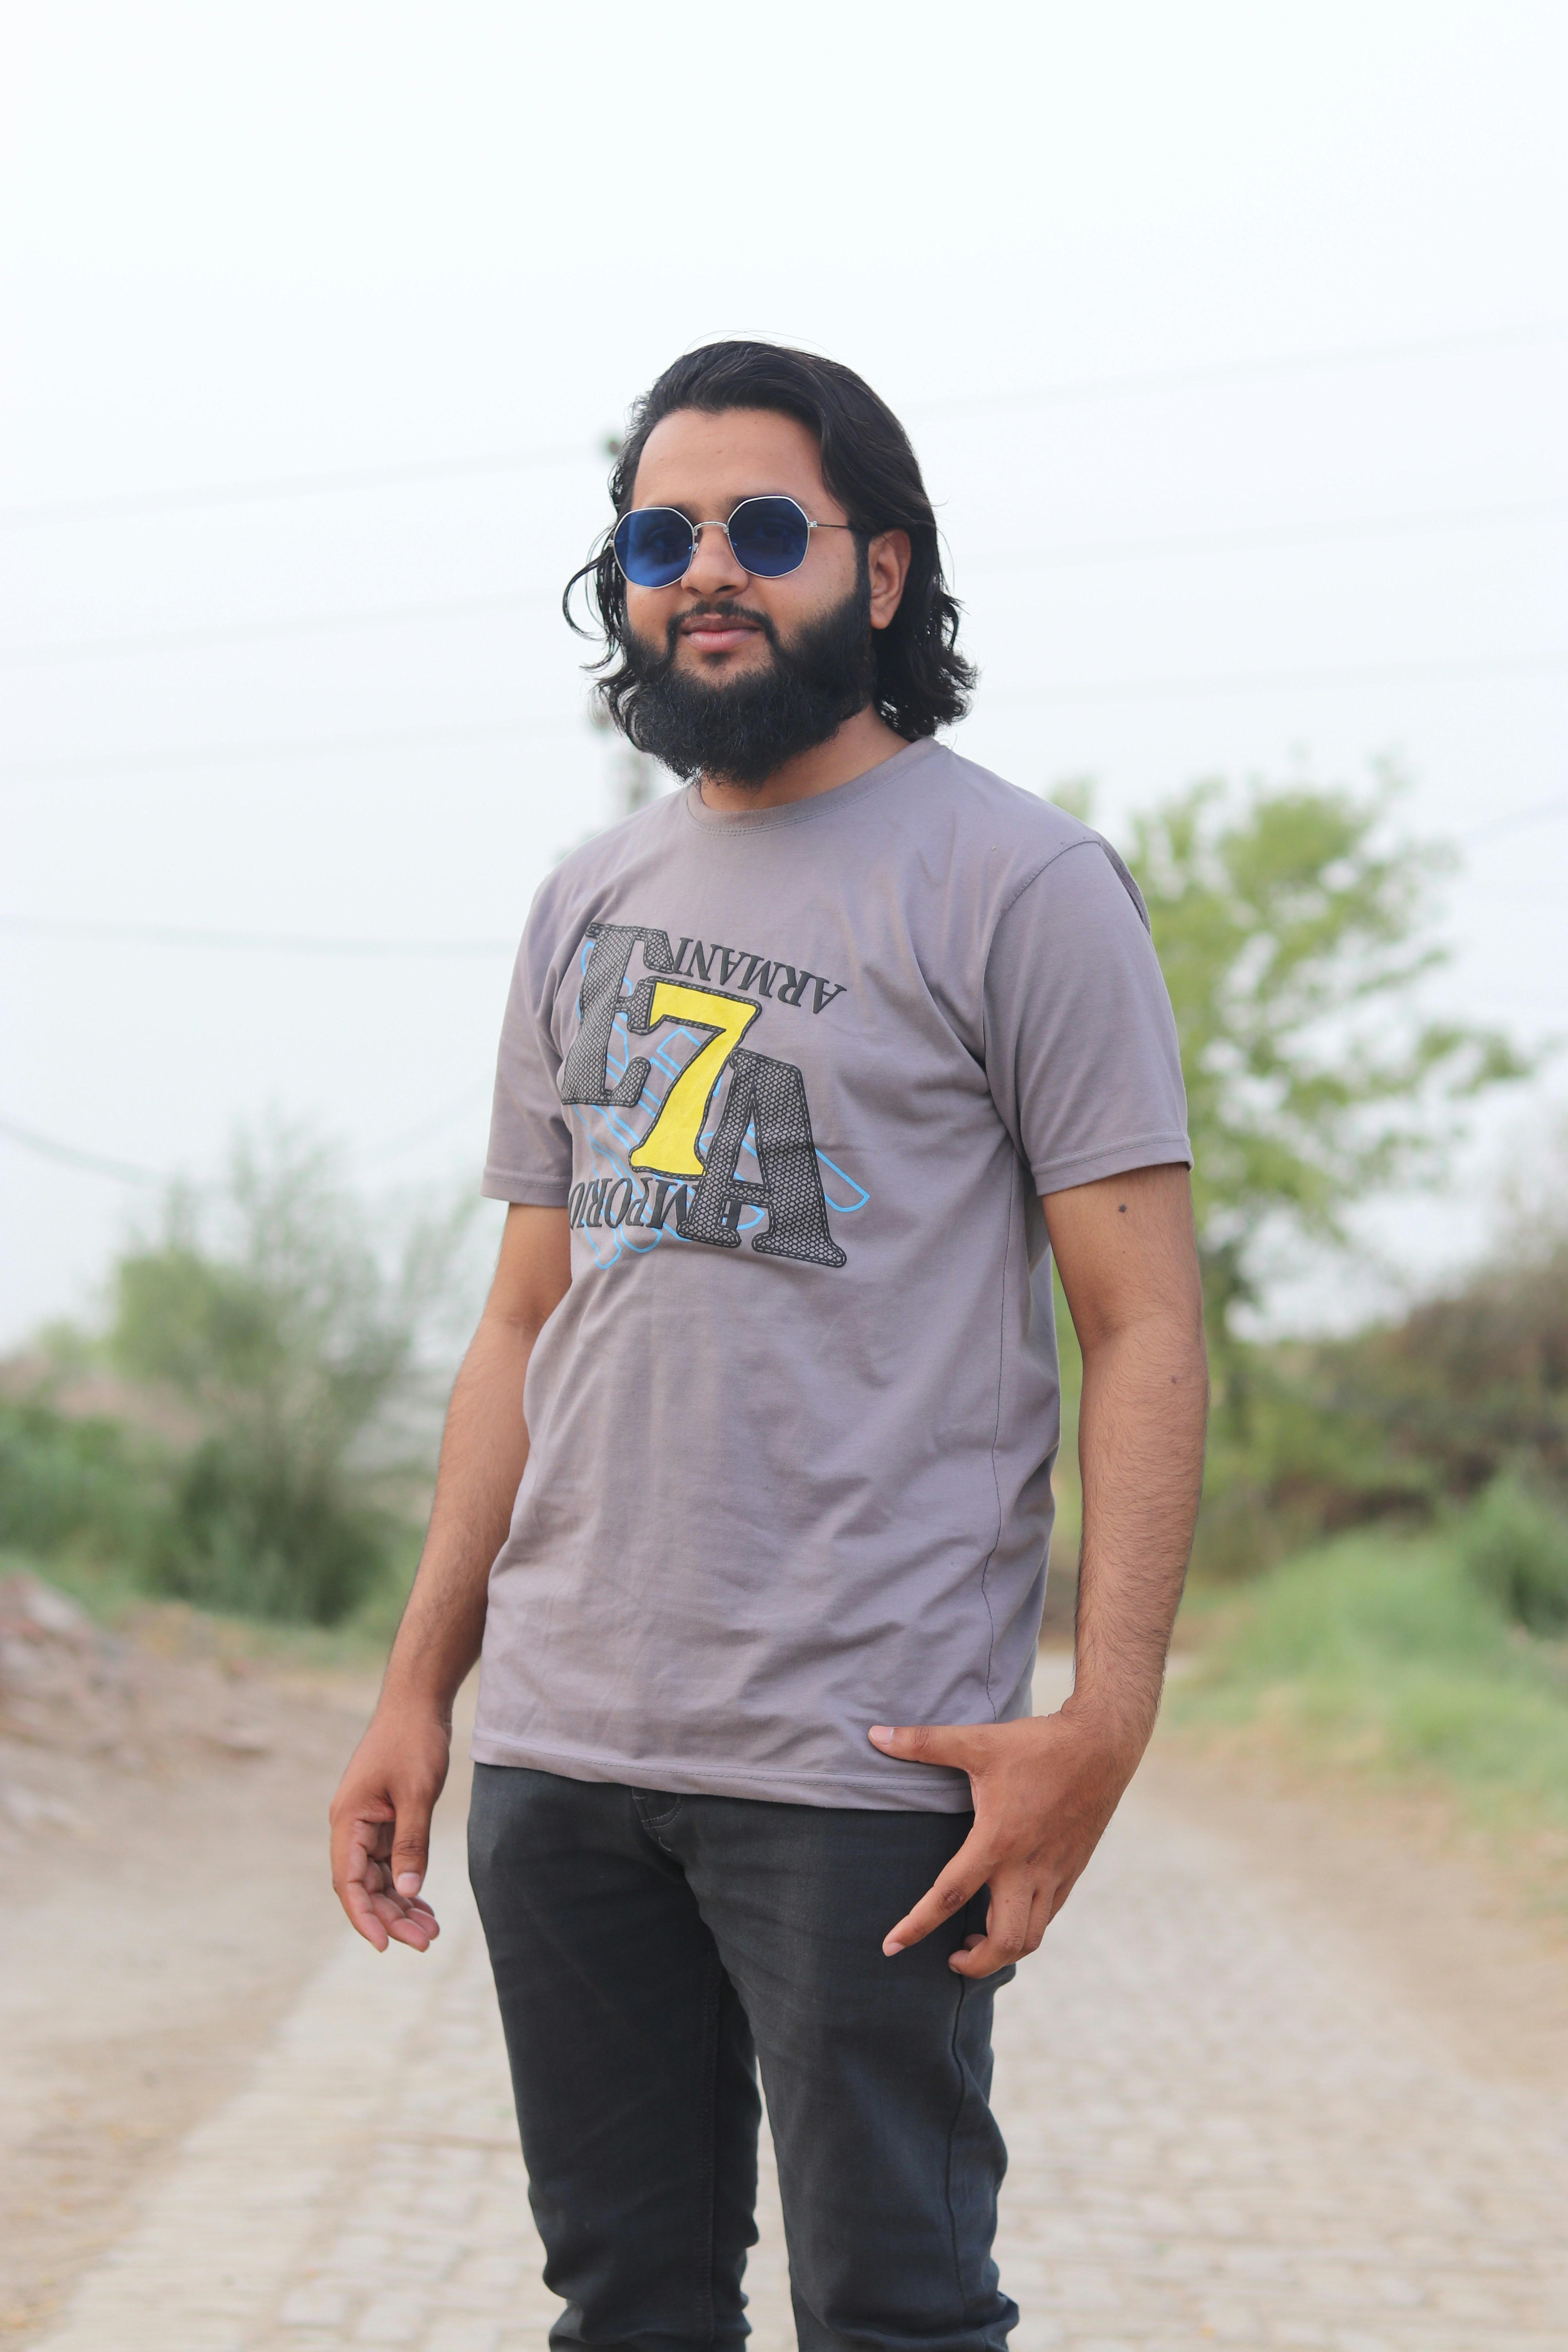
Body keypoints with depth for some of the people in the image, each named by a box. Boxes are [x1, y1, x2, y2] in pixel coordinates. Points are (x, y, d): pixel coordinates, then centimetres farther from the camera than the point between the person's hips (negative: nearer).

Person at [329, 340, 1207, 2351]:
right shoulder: (588, 905, 16)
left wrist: (1102, 1721, -17)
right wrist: (416, 1687, 12)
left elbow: (1145, 1329, -7)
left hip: (862, 1766, -6)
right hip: (558, 1743, 6)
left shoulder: (1017, 883, -2)